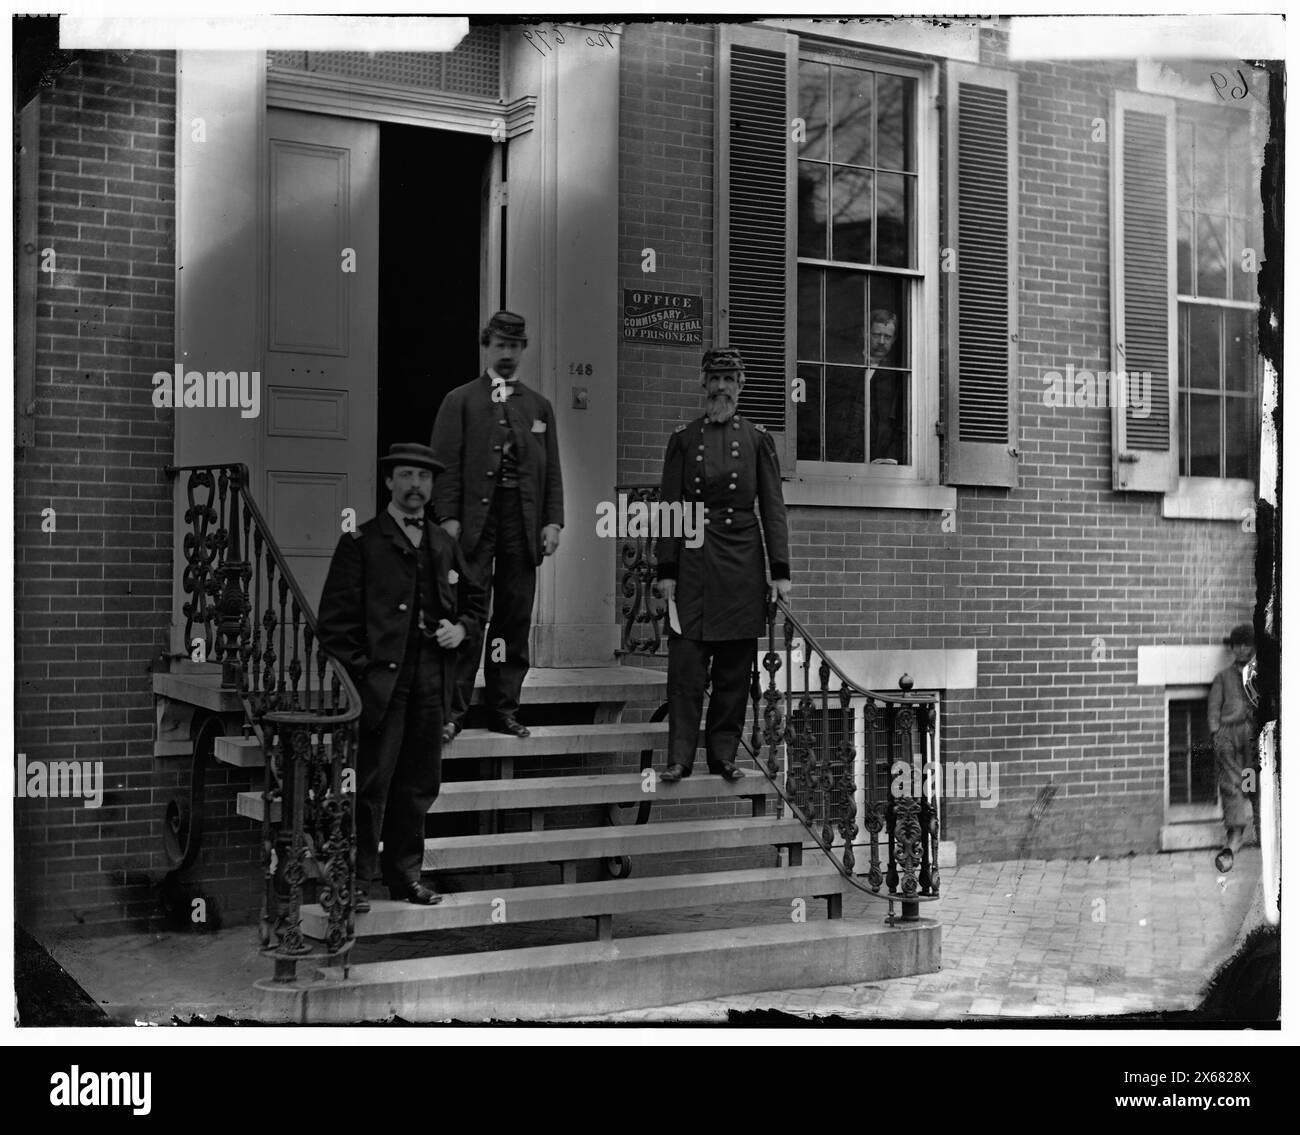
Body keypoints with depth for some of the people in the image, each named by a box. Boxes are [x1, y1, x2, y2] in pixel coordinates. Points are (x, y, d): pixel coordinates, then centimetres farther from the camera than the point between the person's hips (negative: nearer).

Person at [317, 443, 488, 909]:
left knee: (420, 783, 10)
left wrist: (462, 628, 6)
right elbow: (335, 617, -5)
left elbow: (476, 598, 27)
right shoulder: (361, 543, -1)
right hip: (381, 679, -5)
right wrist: (358, 673, -12)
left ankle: (404, 872, 22)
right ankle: (357, 879, 6)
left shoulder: (443, 544, 15)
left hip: (431, 682, 5)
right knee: (371, 784, -5)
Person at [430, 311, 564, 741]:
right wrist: (448, 518, -10)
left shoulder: (539, 406, 17)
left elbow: (552, 469, 14)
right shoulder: (460, 401, 8)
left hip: (523, 524, 3)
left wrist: (553, 521, 3)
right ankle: (453, 710, -2)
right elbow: (446, 463, 0)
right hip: (475, 520, -3)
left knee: (515, 618, 4)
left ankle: (504, 708, 11)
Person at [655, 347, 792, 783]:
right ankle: (680, 756, 0)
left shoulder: (757, 439, 7)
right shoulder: (683, 439, 7)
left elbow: (773, 508, 4)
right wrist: (666, 570, -2)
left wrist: (780, 571, -2)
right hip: (693, 560, -1)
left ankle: (724, 754, 13)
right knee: (686, 661, -4)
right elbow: (670, 508, 4)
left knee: (735, 665, 5)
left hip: (742, 562, 1)